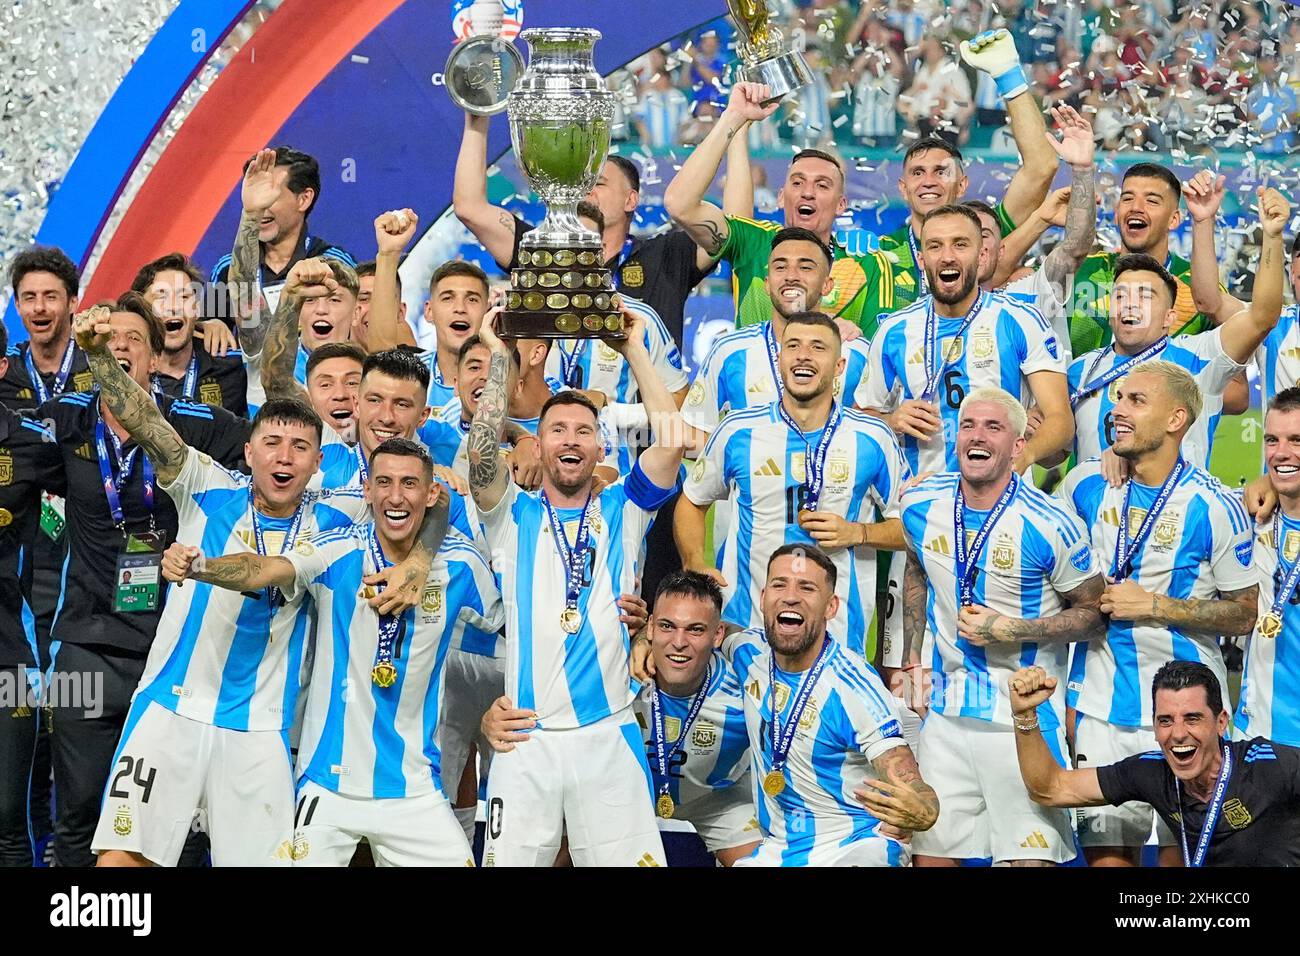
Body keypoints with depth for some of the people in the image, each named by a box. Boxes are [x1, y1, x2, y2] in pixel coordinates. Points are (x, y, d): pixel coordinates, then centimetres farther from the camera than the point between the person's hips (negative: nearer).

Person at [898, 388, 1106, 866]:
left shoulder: (1051, 526, -15)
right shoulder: (922, 505, 1)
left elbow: (1094, 614, -5)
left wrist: (1012, 631, -16)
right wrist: (912, 659, 15)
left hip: (1025, 716, -5)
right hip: (945, 712, 5)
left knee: (1031, 856, -4)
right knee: (931, 851, 10)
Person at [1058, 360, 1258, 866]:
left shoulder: (1212, 506, -10)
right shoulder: (1086, 483, 2)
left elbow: (1244, 614, -6)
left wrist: (1155, 606, -15)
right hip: (1102, 705, 3)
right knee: (1105, 850, 2)